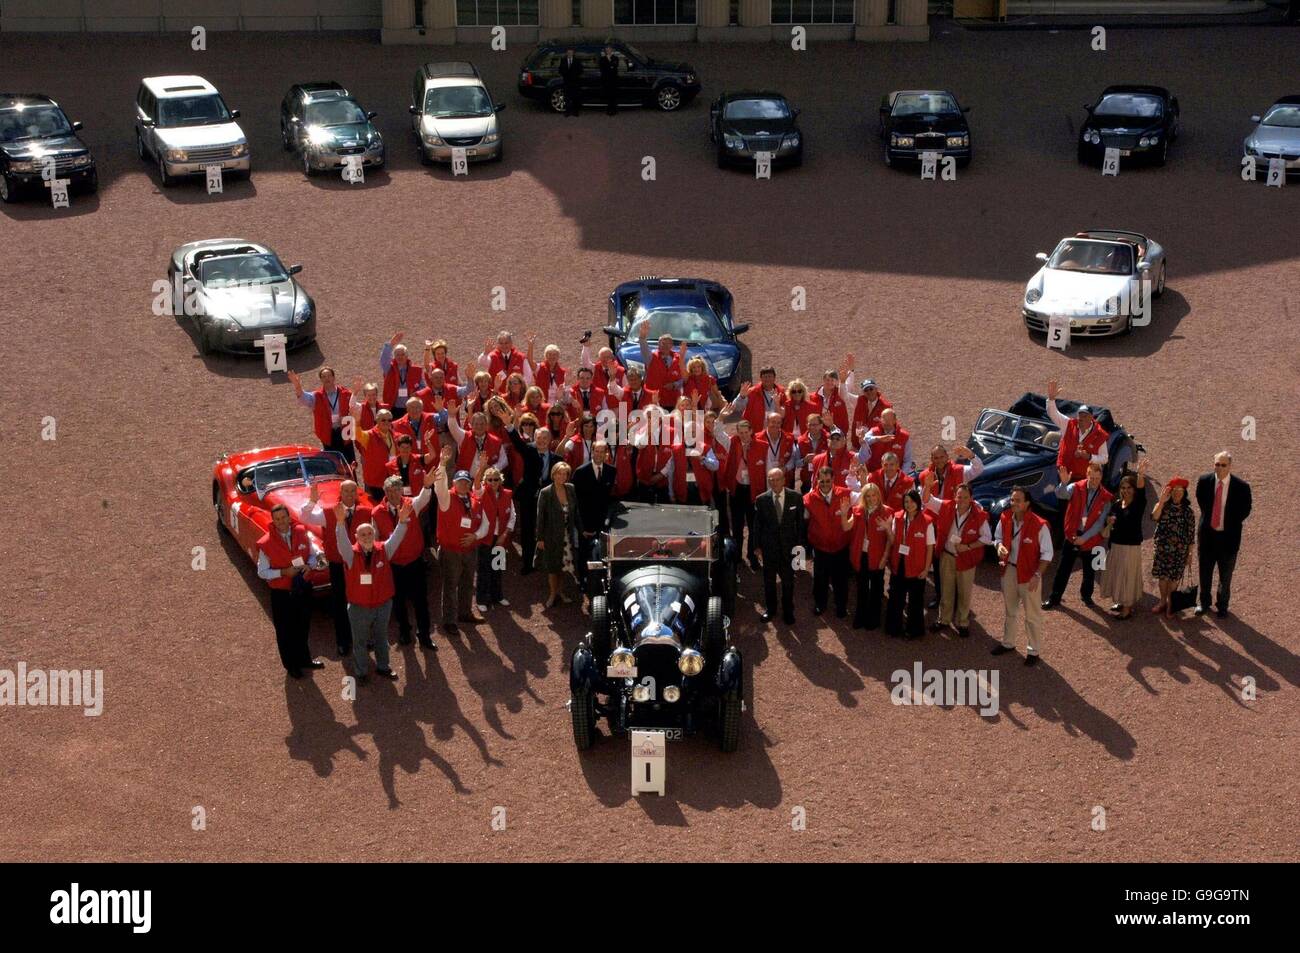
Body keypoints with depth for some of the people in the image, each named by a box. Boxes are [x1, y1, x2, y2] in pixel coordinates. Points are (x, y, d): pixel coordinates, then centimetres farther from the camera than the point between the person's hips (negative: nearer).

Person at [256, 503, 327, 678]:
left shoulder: (302, 532, -7)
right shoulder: (266, 543, -16)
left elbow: (314, 554, 5)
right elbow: (262, 572, -11)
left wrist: (309, 565, -16)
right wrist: (283, 572, -23)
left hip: (304, 589, 3)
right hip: (281, 593, -3)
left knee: (303, 627, 21)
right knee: (285, 631, 12)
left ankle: (304, 659, 42)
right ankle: (291, 665, 32)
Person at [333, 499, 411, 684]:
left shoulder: (384, 550, -8)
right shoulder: (351, 554, -15)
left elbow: (396, 538, -23)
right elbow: (342, 541, -34)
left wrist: (403, 520, -43)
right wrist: (341, 522, -54)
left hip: (383, 604, 3)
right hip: (359, 607, -3)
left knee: (381, 638, 21)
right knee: (360, 641, 13)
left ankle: (383, 667, 40)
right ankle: (361, 672, 29)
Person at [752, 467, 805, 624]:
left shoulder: (795, 498, -7)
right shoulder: (761, 500, -8)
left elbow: (800, 522, 0)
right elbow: (757, 524, -1)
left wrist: (800, 543, -2)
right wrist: (757, 545, -1)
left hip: (789, 546, 0)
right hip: (769, 546, 1)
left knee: (788, 579, 10)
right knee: (769, 579, 14)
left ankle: (788, 611, 27)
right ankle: (770, 609, 33)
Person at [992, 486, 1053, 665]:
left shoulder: (1039, 525, -23)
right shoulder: (1005, 519, -8)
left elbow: (1047, 554, -15)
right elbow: (998, 537, 10)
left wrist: (1037, 575, -20)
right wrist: (1000, 546, -13)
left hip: (1029, 574, -6)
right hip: (1009, 570, 6)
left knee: (1032, 614, 6)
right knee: (1009, 610, 23)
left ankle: (1033, 651, 19)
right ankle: (1008, 642, 41)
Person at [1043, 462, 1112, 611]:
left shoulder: (1105, 497, -8)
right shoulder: (1076, 488, -8)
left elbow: (1100, 523, -9)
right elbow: (1061, 494, -27)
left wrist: (1084, 538, -16)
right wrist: (1064, 483, -49)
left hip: (1091, 539, 1)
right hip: (1072, 535, -1)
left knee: (1090, 571, 15)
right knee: (1063, 569, 5)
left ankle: (1086, 595, 36)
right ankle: (1055, 597, 15)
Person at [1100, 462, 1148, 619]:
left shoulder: (1138, 504, -11)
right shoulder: (1116, 504, 4)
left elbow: (1141, 490, -31)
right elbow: (1110, 521, 16)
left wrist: (1140, 475, -49)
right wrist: (1109, 524, -9)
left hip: (1131, 546, -6)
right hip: (1116, 545, 6)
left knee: (1128, 576, 0)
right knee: (1117, 575, 16)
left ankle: (1128, 608, 9)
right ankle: (1122, 602, 32)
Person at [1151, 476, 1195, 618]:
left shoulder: (1187, 511, -3)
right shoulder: (1163, 506, -2)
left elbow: (1191, 533, 1)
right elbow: (1155, 517, -23)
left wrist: (1190, 553, 0)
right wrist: (1162, 500, -27)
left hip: (1179, 550, -1)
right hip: (1162, 548, 1)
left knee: (1173, 577, 5)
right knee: (1162, 576, 10)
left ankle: (1170, 604, 20)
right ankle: (1163, 601, 28)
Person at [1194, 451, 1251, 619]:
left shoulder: (1241, 487, -16)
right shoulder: (1204, 481, -8)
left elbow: (1245, 510, -1)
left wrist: (1230, 525, -2)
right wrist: (1208, 520, 8)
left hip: (1228, 537, -2)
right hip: (1207, 534, 2)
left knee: (1225, 576, 13)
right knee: (1205, 573, 17)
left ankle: (1222, 605, 31)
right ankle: (1204, 602, 37)